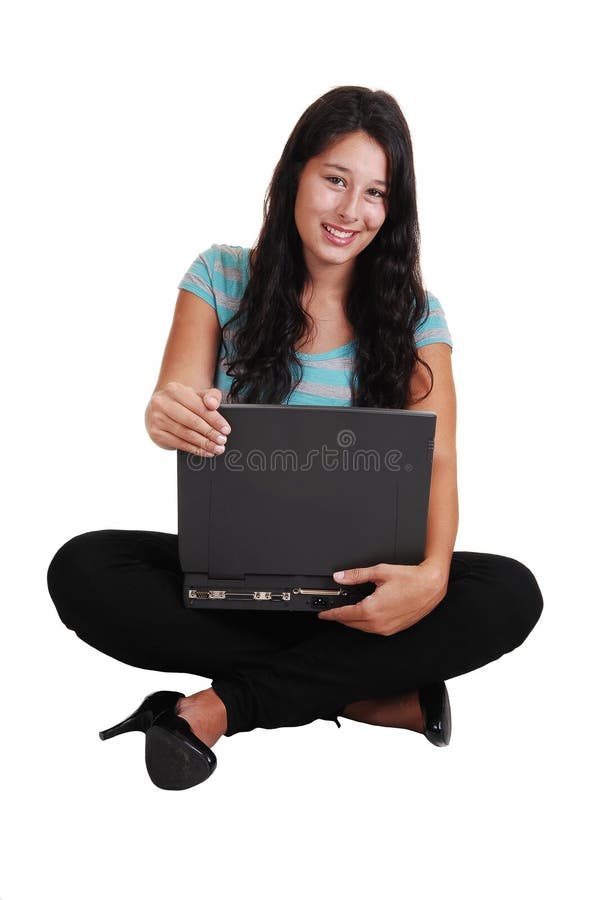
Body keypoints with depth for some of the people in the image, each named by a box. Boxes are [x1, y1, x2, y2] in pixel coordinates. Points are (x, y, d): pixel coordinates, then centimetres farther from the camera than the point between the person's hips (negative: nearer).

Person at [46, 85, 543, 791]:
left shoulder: (414, 313, -1)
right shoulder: (221, 276, 0)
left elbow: (437, 457, -11)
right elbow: (180, 402, -11)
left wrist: (432, 572, -34)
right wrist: (168, 416, -39)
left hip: (358, 581, 1)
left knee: (510, 594, -26)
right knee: (82, 571, -26)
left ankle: (222, 705, -20)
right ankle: (372, 694, -20)